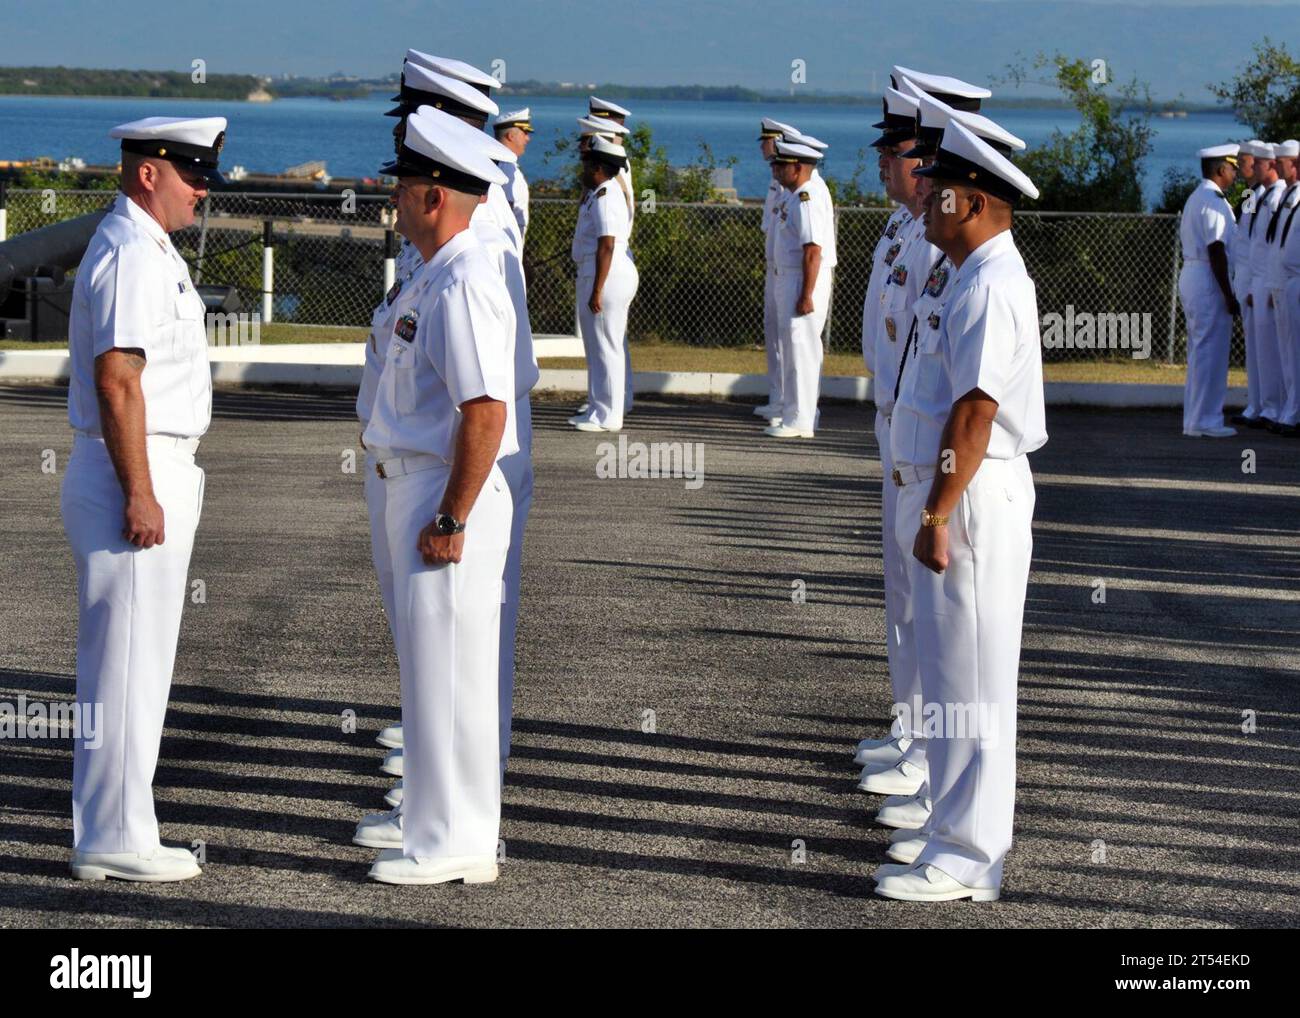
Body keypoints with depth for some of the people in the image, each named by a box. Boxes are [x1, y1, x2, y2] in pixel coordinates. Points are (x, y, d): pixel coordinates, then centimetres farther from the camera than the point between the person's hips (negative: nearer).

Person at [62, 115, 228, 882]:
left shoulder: (150, 250, 17)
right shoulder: (130, 255, -16)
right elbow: (117, 381, -22)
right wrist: (140, 495, -23)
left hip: (158, 474, 11)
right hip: (135, 476, -11)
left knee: (134, 663, 13)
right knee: (128, 661, -6)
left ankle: (113, 831, 20)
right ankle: (115, 838, -1)